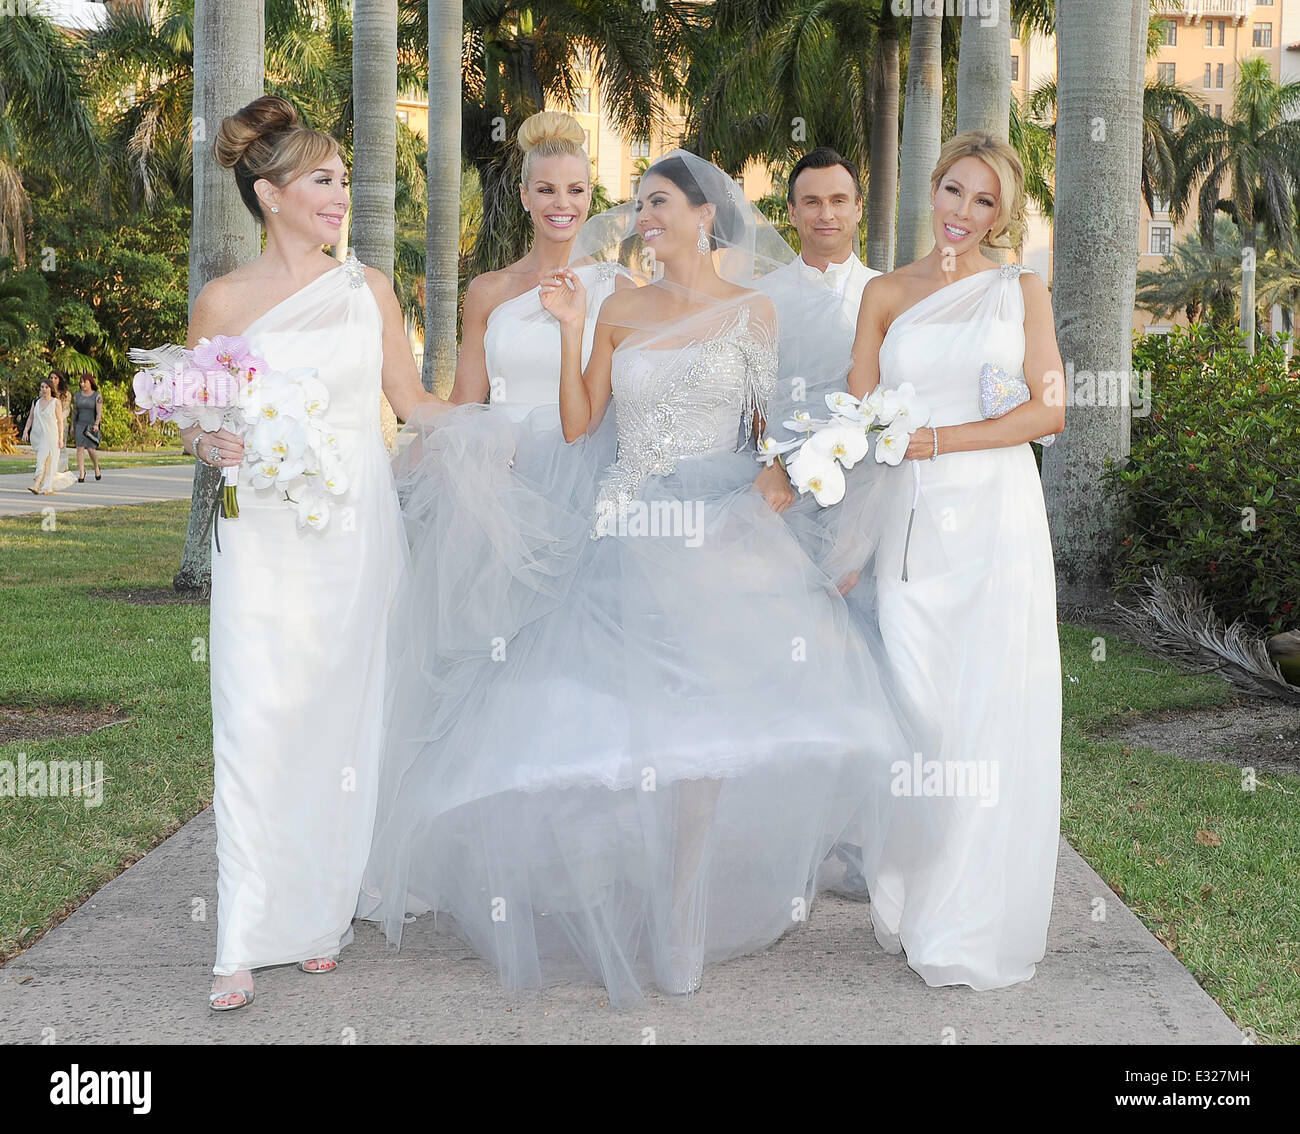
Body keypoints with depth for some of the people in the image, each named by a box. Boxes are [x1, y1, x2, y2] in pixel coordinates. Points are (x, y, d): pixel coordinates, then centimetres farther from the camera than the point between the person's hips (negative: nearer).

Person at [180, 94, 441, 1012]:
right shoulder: (224, 301, 2)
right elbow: (194, 422, 7)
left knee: (343, 714, 5)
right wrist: (212, 445, -14)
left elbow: (413, 402, 13)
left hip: (358, 526, 2)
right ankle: (248, 942, -3)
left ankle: (323, 911, 18)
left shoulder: (367, 287, 8)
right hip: (266, 532, -2)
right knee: (260, 721, -8)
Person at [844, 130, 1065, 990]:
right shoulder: (887, 295, 12)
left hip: (995, 517, -1)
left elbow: (1048, 411, -2)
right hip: (912, 522, 1)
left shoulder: (1022, 291, 8)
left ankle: (976, 926, 7)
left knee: (989, 714, -2)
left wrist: (934, 439, -11)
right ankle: (911, 905, 15)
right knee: (912, 711, 0)